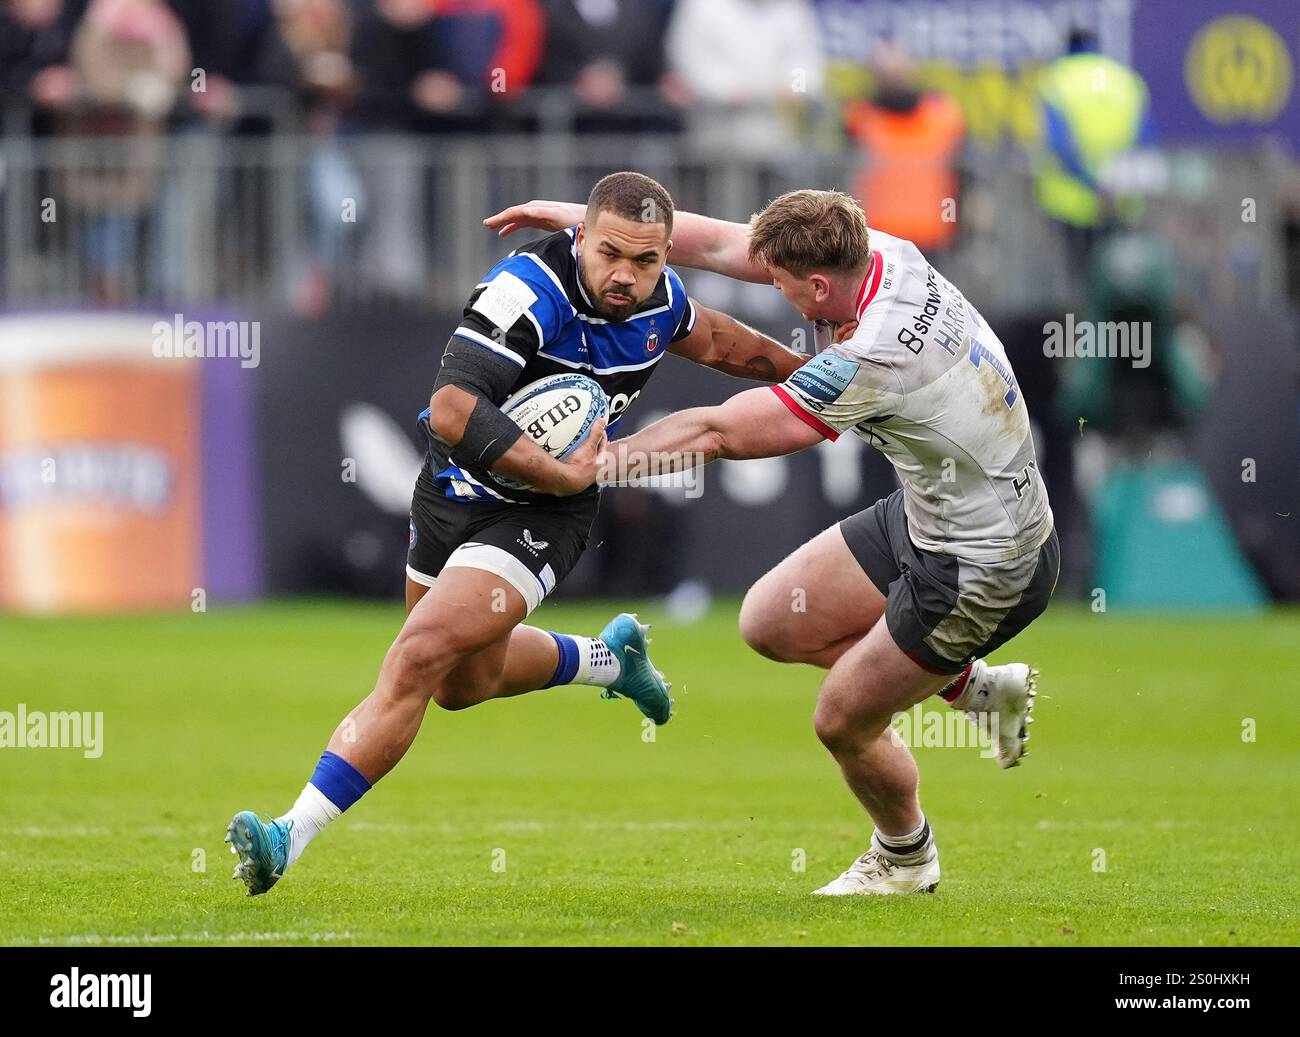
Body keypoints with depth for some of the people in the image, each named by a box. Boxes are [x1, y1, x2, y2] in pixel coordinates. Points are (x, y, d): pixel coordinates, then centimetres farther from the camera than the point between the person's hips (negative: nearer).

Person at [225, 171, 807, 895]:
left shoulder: (660, 296, -11)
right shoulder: (529, 291, -29)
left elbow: (709, 339, 16)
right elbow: (453, 411, -40)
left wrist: (804, 372, 27)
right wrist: (565, 476, -37)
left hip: (540, 514, 0)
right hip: (456, 485, 0)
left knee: (418, 660, -19)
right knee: (464, 682, 24)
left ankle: (291, 839, -19)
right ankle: (607, 658, 54)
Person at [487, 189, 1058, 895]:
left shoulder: (875, 358, -34)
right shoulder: (885, 254, -10)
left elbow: (722, 431, -23)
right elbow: (723, 247, 1)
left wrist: (614, 452, -8)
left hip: (981, 571, -9)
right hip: (927, 516, 9)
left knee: (843, 721, 8)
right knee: (770, 623, 11)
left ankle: (904, 858, 38)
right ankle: (978, 686, 25)